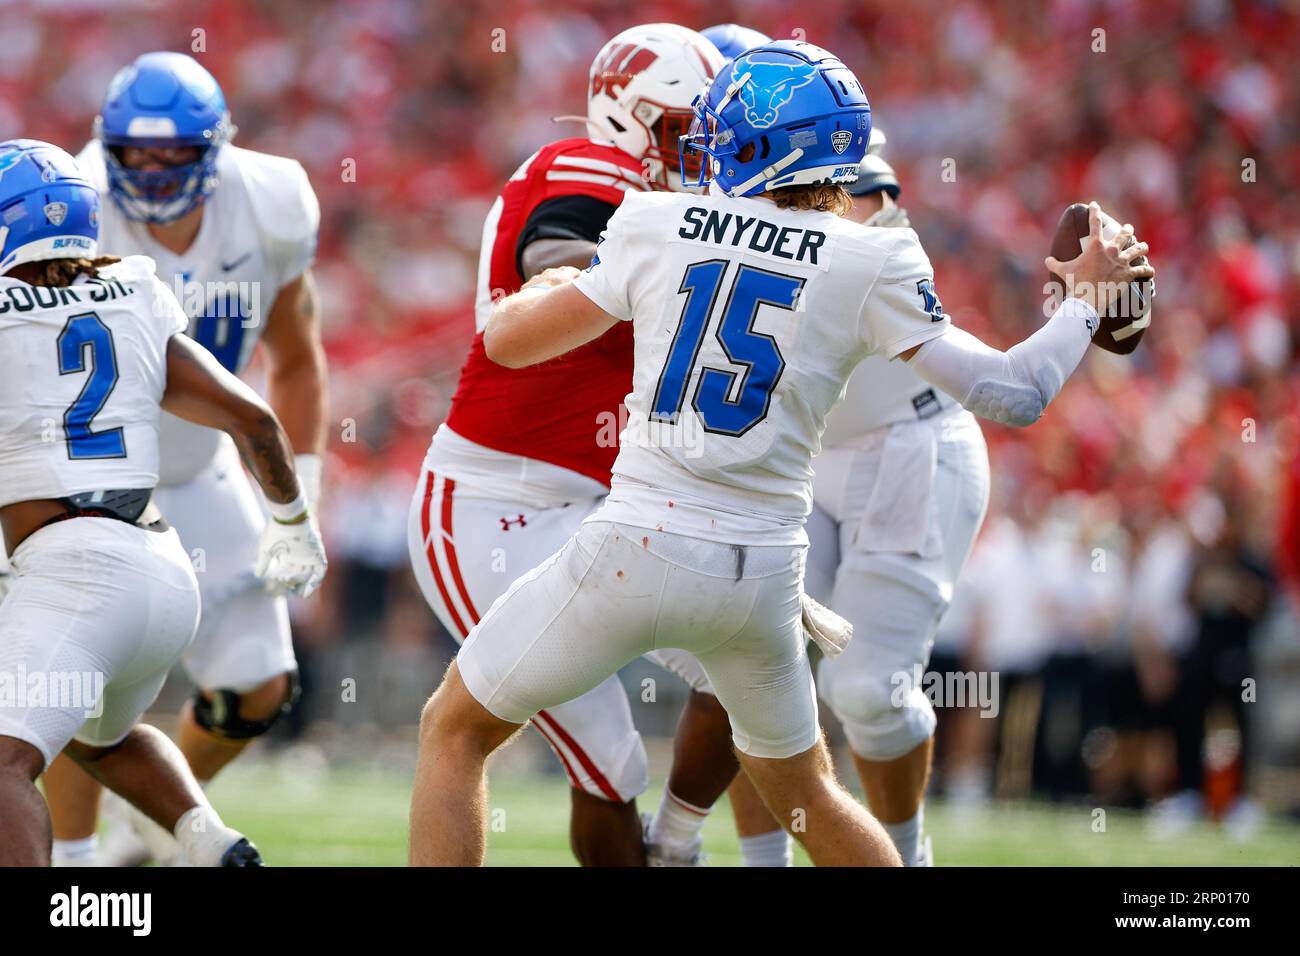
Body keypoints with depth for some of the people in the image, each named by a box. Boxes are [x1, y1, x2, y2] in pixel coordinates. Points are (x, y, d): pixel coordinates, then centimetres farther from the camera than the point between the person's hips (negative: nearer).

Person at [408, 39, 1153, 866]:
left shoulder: (654, 226, 1)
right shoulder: (871, 265, -1)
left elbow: (508, 340, 10)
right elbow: (1011, 393, -2)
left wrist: (553, 281, 33)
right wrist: (1088, 300, 14)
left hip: (637, 549, -2)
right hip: (761, 573, 2)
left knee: (455, 733, 14)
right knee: (802, 790, 26)